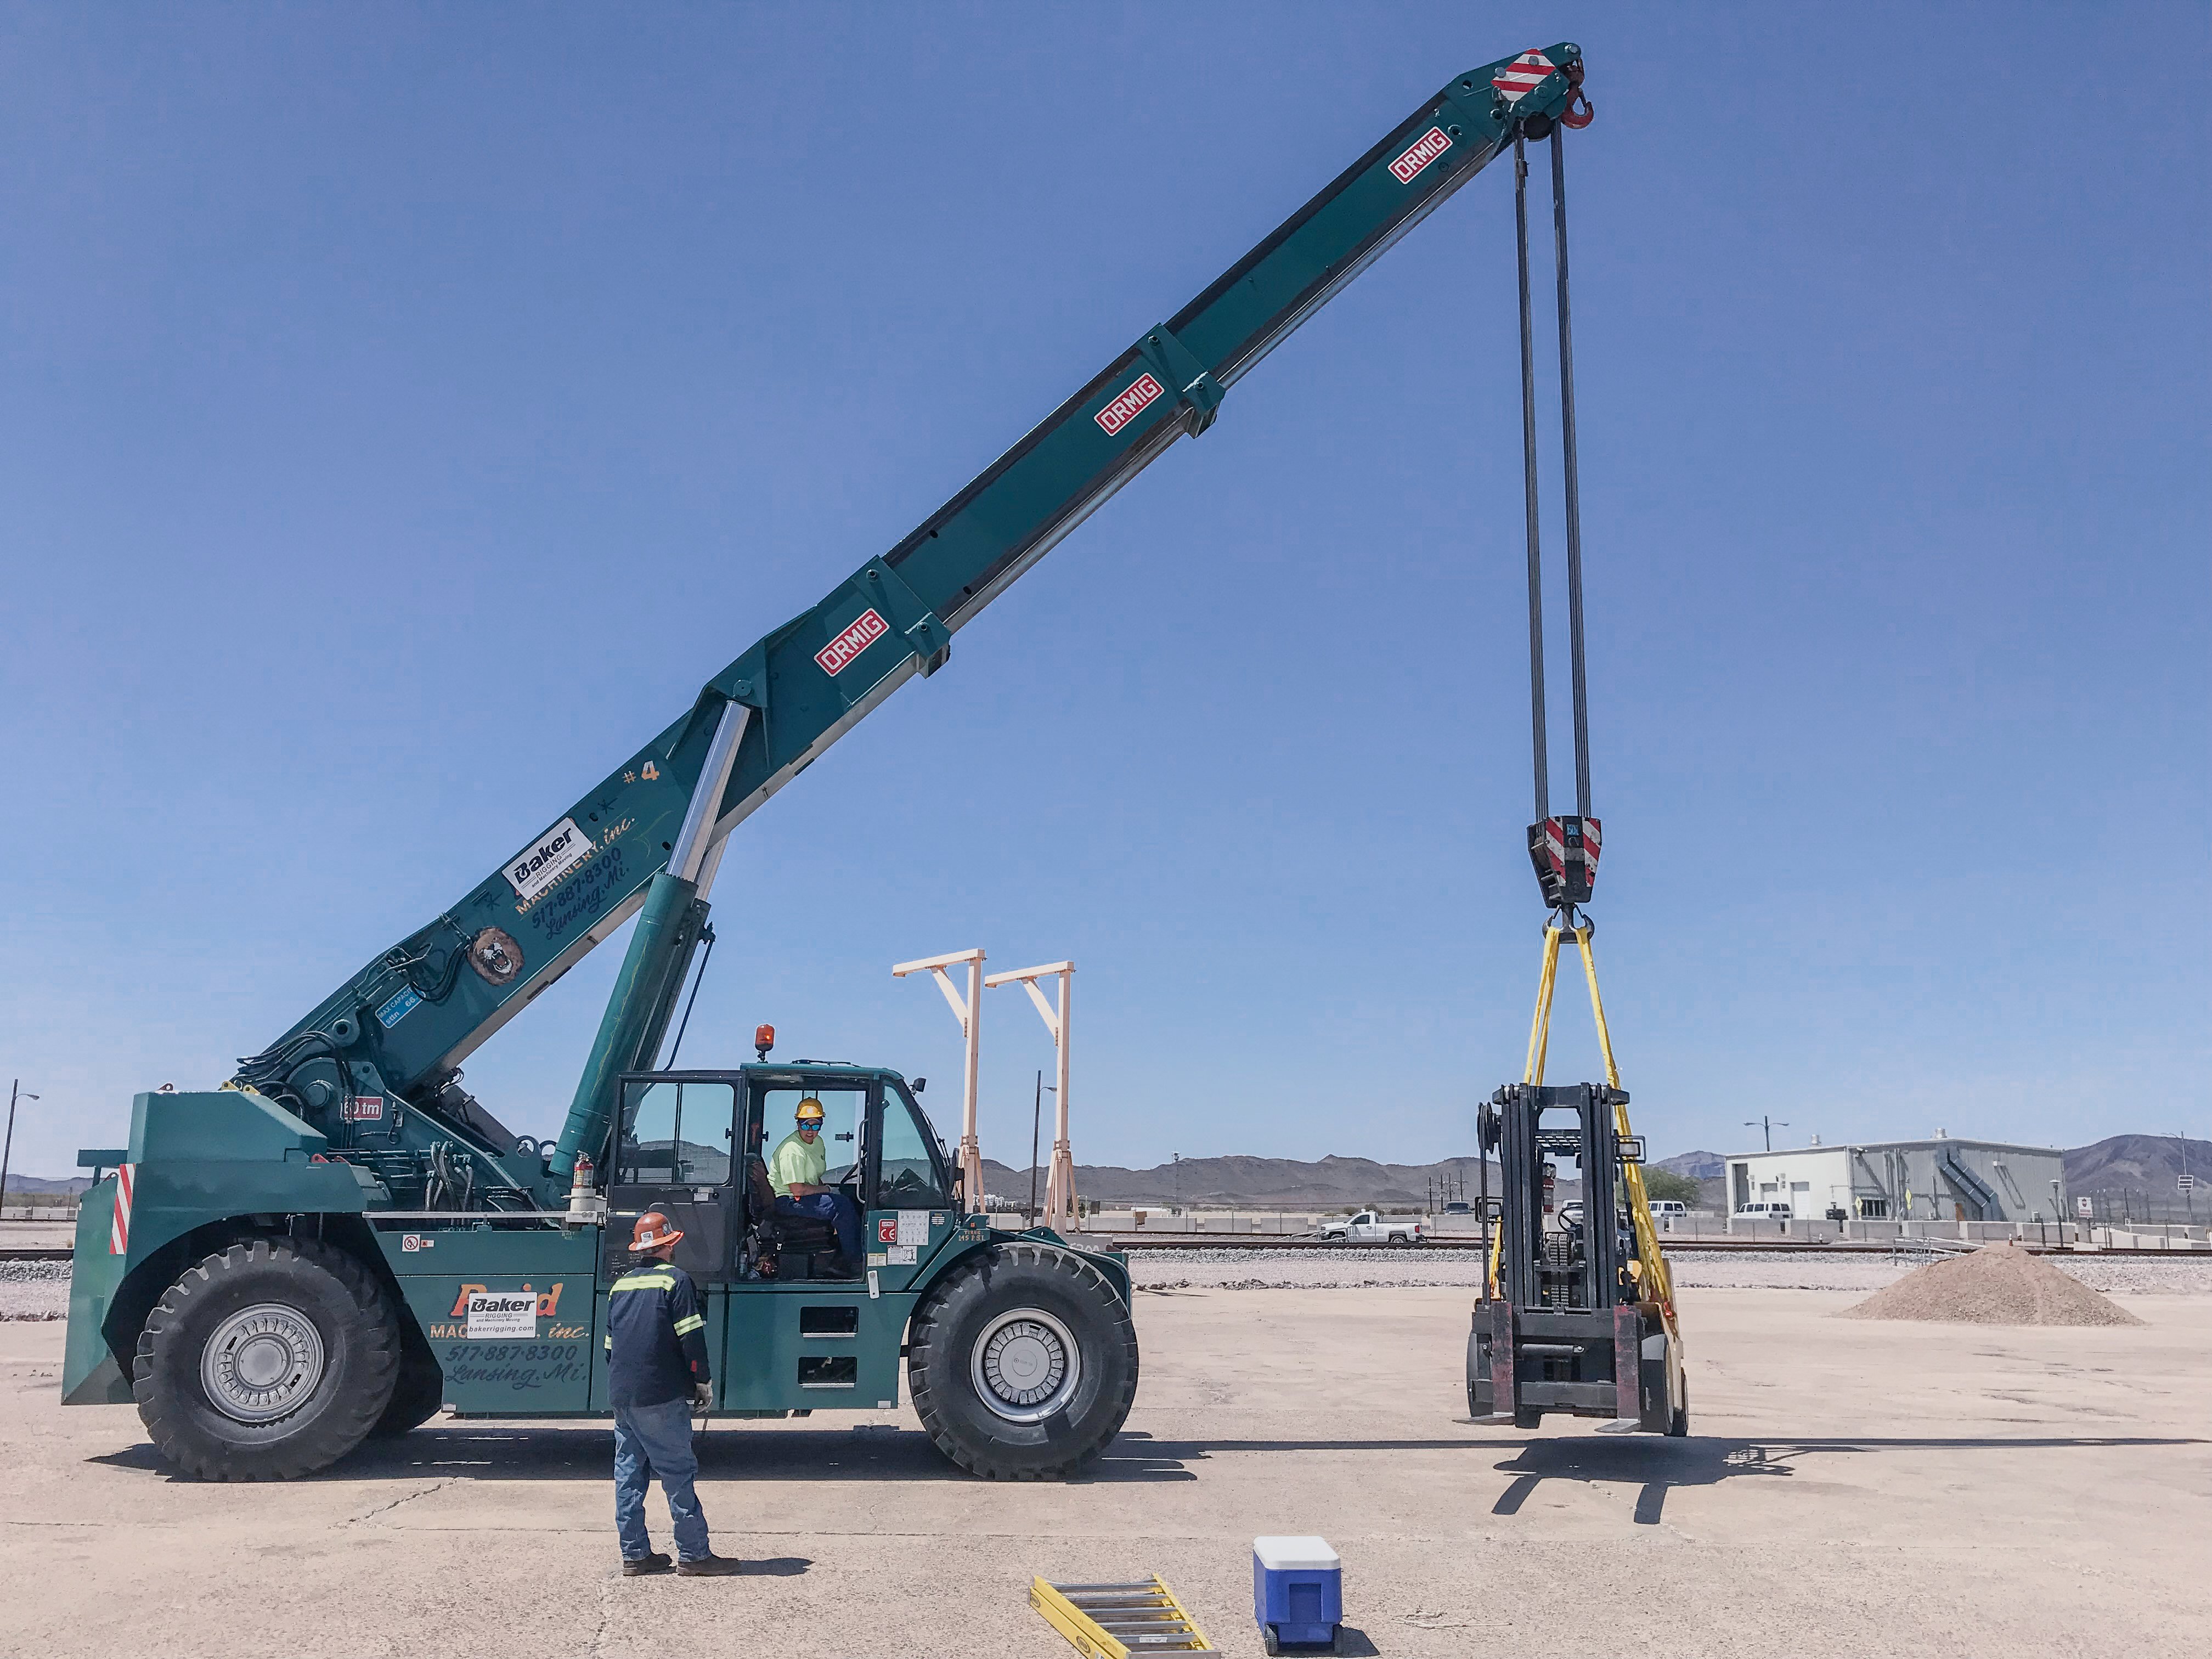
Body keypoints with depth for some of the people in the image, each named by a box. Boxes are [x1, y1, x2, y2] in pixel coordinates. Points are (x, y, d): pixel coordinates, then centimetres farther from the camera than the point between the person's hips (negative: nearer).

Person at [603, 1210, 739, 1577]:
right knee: (678, 1474, -3)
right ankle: (693, 1555, 0)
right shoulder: (675, 1280, -7)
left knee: (628, 1474, 11)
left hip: (622, 1395, 7)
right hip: (661, 1397, -7)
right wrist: (704, 1381, -3)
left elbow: (611, 1344, 19)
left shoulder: (621, 1285, 14)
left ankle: (635, 1554, 15)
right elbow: (691, 1339, -12)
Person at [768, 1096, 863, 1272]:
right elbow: (798, 1190, -26)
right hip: (787, 1201, -10)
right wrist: (829, 1190, -14)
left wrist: (824, 1190, 1)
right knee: (843, 1205, -23)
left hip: (809, 1195, 10)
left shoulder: (818, 1142, 9)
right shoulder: (792, 1150, -23)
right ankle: (853, 1264, -16)